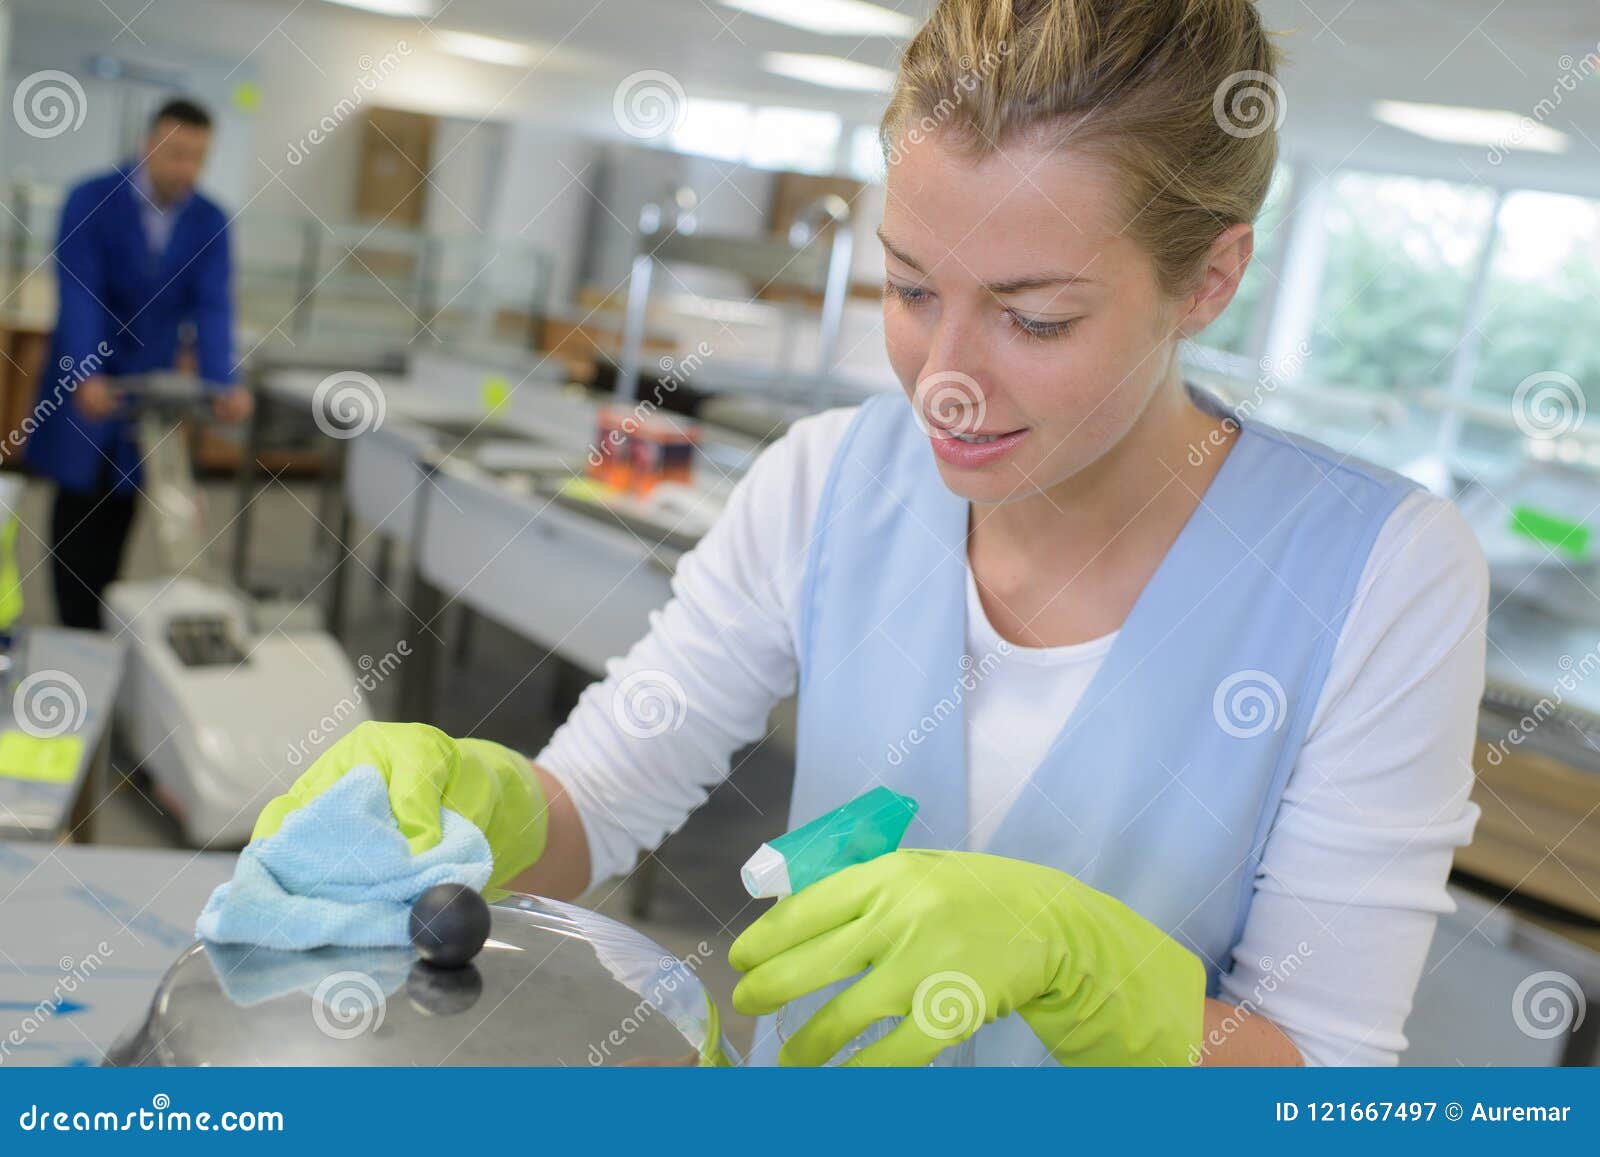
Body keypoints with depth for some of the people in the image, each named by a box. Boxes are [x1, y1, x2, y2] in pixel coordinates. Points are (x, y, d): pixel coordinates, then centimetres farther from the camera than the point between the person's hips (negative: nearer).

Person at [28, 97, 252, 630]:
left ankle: (95, 622, 15)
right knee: (79, 502, 0)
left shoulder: (210, 221, -5)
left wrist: (221, 384, -29)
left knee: (120, 507, 6)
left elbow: (212, 307, -12)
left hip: (151, 383, 3)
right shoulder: (91, 200, -13)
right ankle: (77, 634, 6)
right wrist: (85, 376, -36)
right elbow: (79, 294, -21)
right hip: (85, 378, -2)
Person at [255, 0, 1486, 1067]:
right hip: (793, 1104, 2)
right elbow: (597, 799, -3)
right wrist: (480, 803, -23)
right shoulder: (828, 482, -7)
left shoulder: (1385, 578, -16)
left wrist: (1063, 944, -30)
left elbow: (1333, 1051, -14)